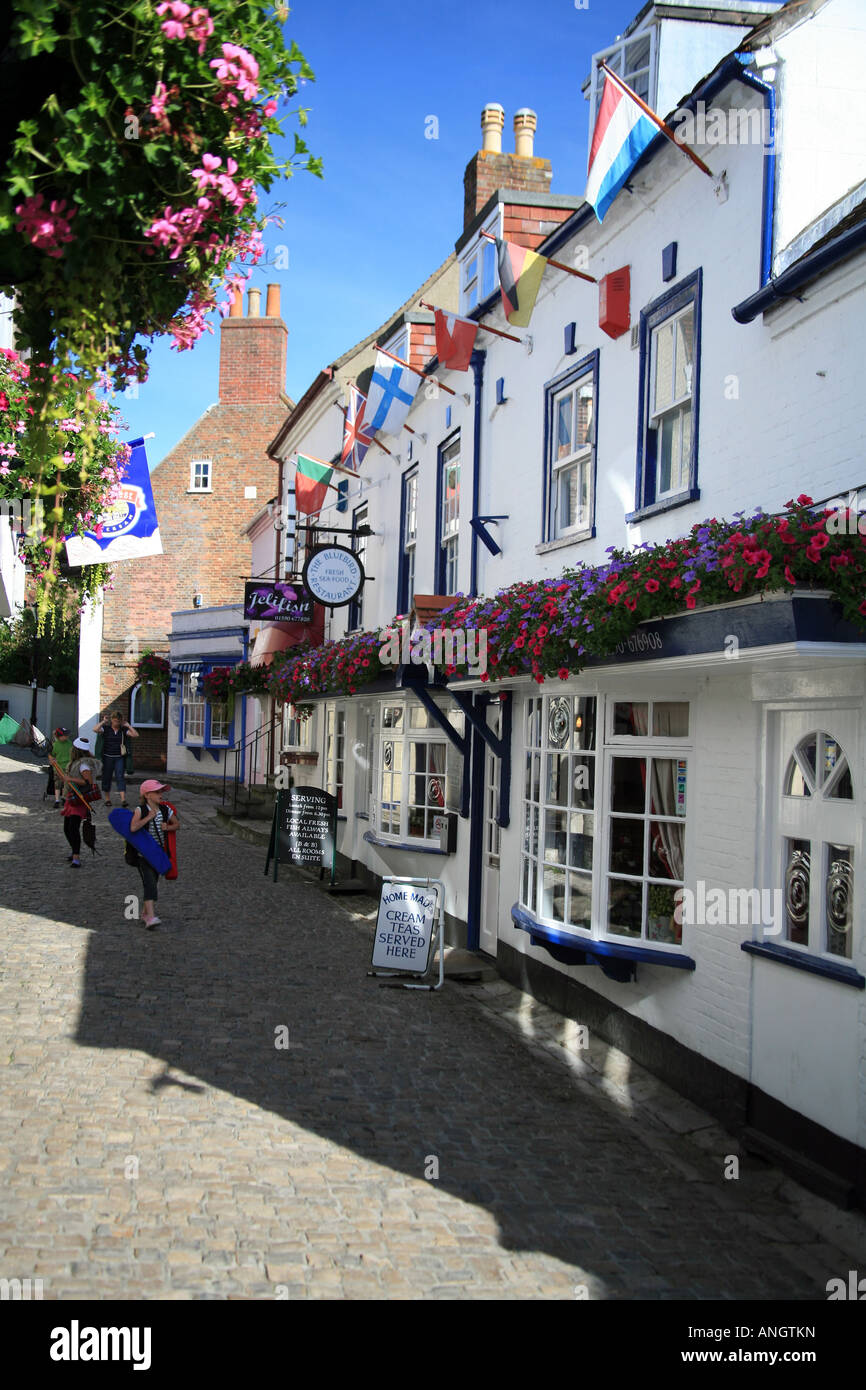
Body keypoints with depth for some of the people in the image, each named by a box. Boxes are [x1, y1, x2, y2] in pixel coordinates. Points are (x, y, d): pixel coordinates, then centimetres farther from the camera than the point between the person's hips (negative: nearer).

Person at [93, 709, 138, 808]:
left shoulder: (124, 730, 4)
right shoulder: (106, 728, -1)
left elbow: (135, 735, -6)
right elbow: (95, 730, -19)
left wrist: (128, 725, -5)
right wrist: (103, 721, -13)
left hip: (120, 758, 0)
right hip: (107, 757, 0)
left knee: (120, 777, -10)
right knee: (107, 777, 8)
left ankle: (123, 799, -17)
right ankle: (107, 799, 21)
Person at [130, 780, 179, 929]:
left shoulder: (165, 810, 1)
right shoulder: (140, 810, -13)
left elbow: (177, 824, 15)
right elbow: (133, 827, -28)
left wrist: (168, 827, -5)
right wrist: (149, 817, -23)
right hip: (143, 854, -6)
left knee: (154, 883, 14)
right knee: (149, 883, -17)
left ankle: (145, 913, 30)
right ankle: (151, 917, -25)